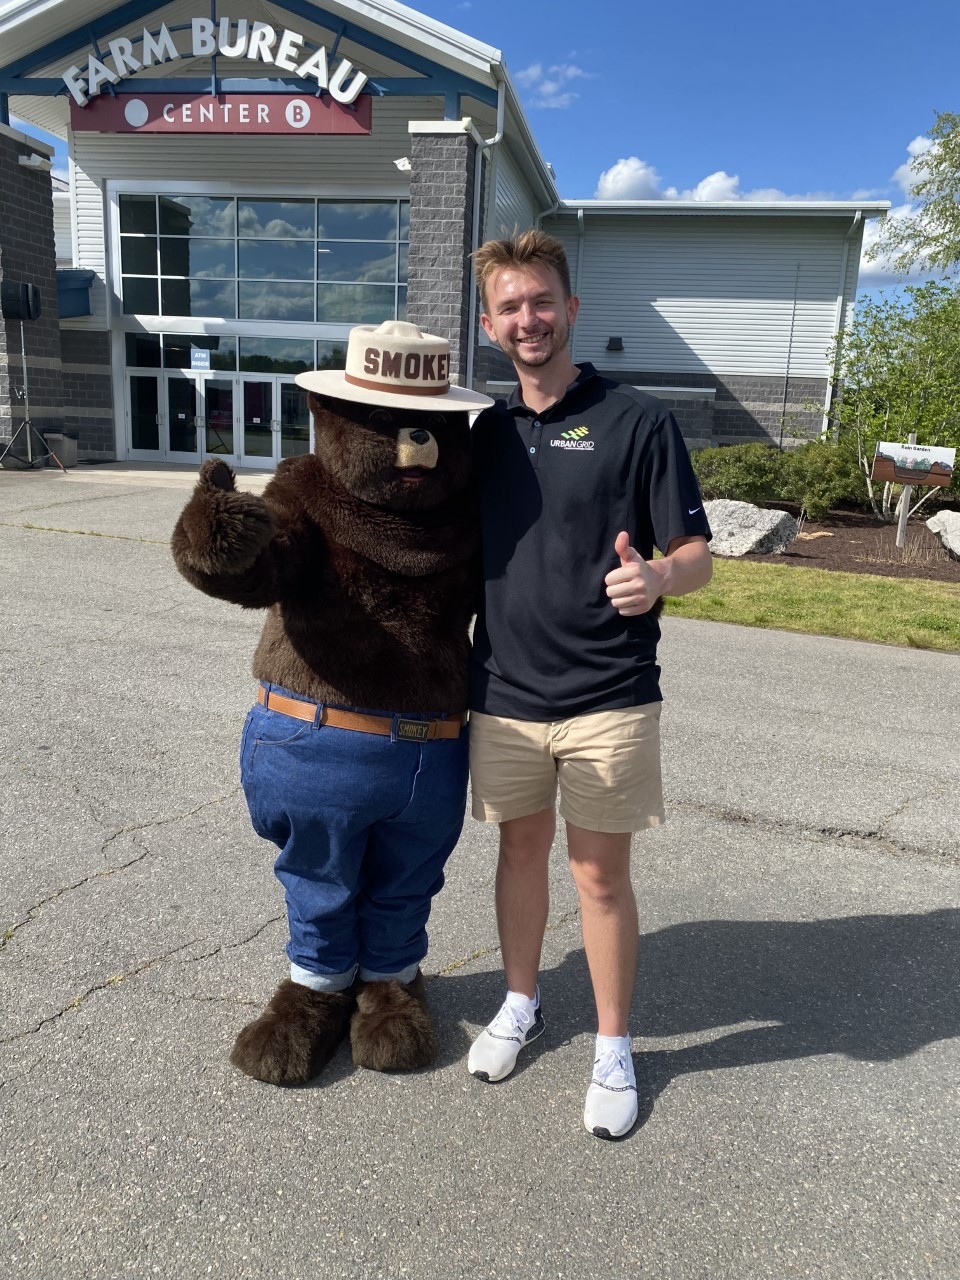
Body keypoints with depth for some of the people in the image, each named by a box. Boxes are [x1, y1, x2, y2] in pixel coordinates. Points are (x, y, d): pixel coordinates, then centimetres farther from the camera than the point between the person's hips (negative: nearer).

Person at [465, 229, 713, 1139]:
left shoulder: (636, 421, -6)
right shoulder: (486, 430, 8)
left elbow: (696, 557, -7)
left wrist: (656, 578, -29)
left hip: (608, 697, -4)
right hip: (503, 691, 4)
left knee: (601, 873, 7)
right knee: (521, 848, 18)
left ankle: (613, 1047, 28)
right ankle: (520, 1005, 40)